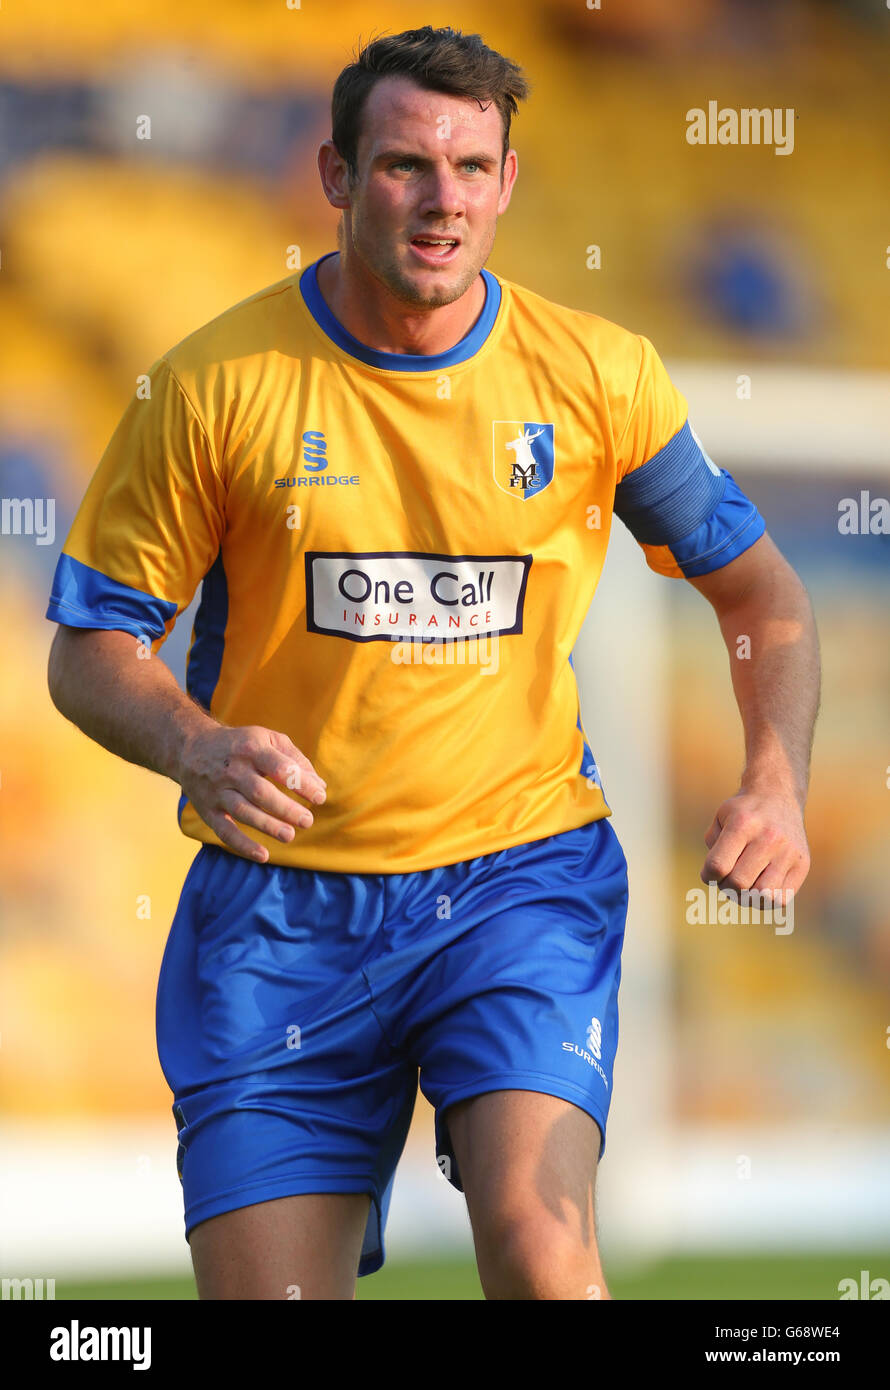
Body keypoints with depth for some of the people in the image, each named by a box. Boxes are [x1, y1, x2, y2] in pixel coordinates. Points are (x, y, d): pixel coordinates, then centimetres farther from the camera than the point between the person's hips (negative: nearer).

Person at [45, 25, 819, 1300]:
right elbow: (92, 646, 1)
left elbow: (760, 590, 12)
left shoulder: (596, 374, -1)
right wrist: (198, 749, -20)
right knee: (266, 1290, -3)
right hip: (280, 897, 1)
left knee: (536, 1236, -24)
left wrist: (777, 783, -6)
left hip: (522, 872, 0)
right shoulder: (218, 382, -4)